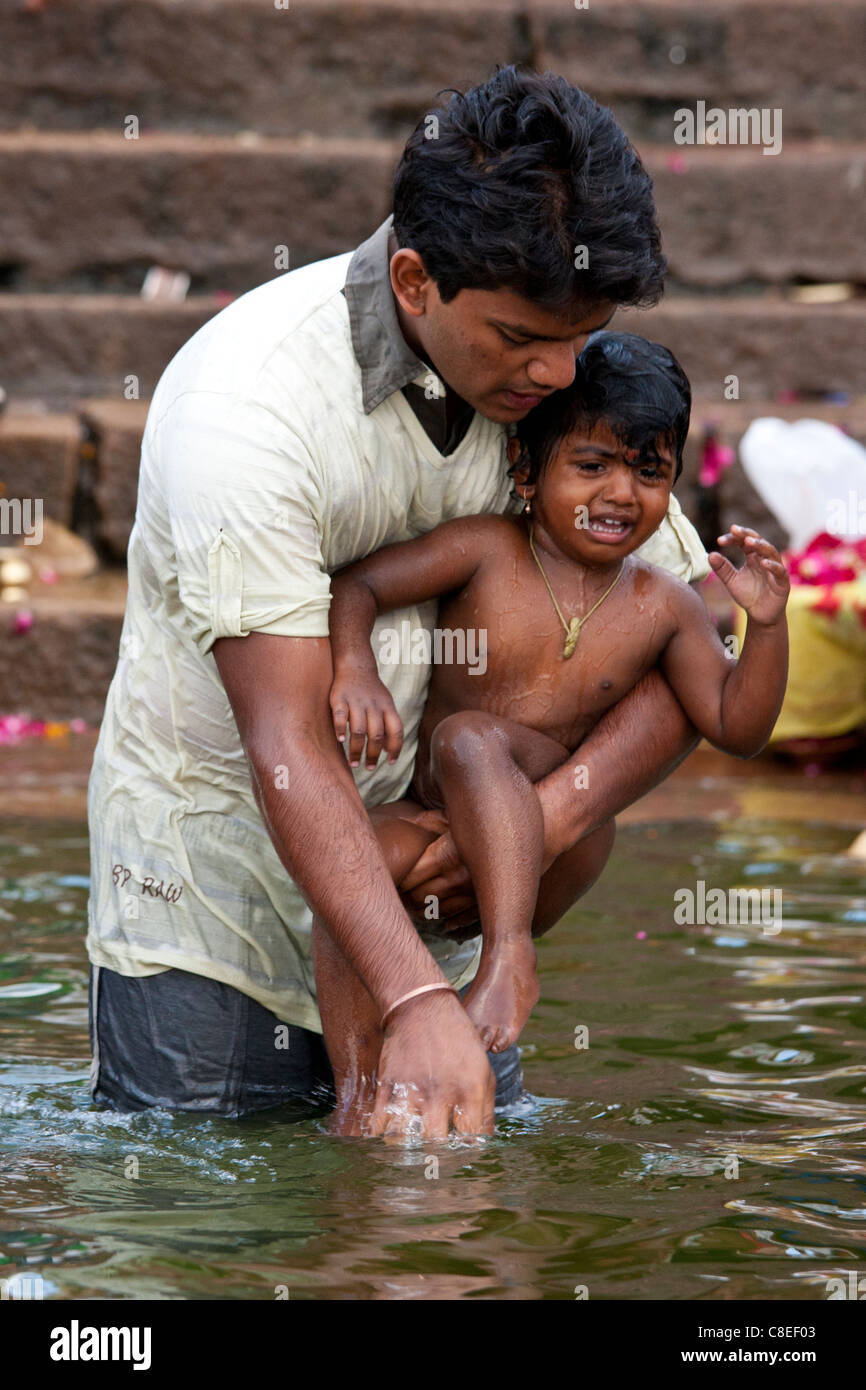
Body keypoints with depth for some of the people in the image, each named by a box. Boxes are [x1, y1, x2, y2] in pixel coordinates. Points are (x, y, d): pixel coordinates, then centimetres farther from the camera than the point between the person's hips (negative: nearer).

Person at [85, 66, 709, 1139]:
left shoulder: (556, 377, -9)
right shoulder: (244, 401, -27)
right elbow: (286, 748, -32)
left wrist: (552, 816, -22)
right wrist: (415, 1003, -42)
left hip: (413, 845, 5)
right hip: (212, 839, -5)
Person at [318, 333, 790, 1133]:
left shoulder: (663, 608, 3)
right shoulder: (485, 552, -2)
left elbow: (736, 727, 5)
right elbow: (354, 588, -5)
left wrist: (766, 624, -10)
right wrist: (355, 670, -24)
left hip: (548, 856, -1)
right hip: (441, 828, 1)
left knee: (469, 738, -31)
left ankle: (512, 956, -38)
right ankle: (357, 1094, -28)